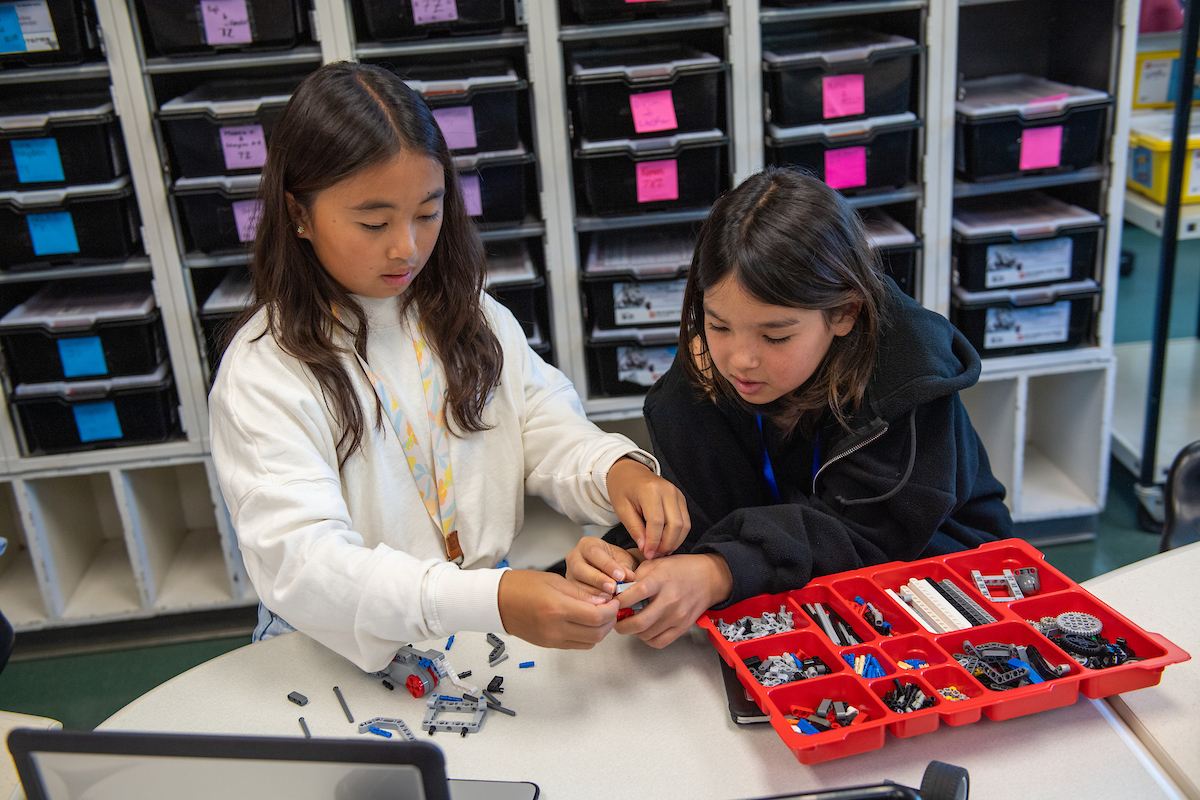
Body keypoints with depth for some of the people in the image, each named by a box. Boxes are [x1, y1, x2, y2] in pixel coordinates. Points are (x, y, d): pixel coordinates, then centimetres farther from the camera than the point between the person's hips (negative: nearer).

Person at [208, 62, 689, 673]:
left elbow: (550, 429, 7)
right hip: (344, 659, -3)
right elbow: (301, 563, -23)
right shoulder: (262, 375, -13)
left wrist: (616, 469, -17)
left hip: (506, 616, 4)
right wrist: (491, 600, -37)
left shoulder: (472, 320, 8)